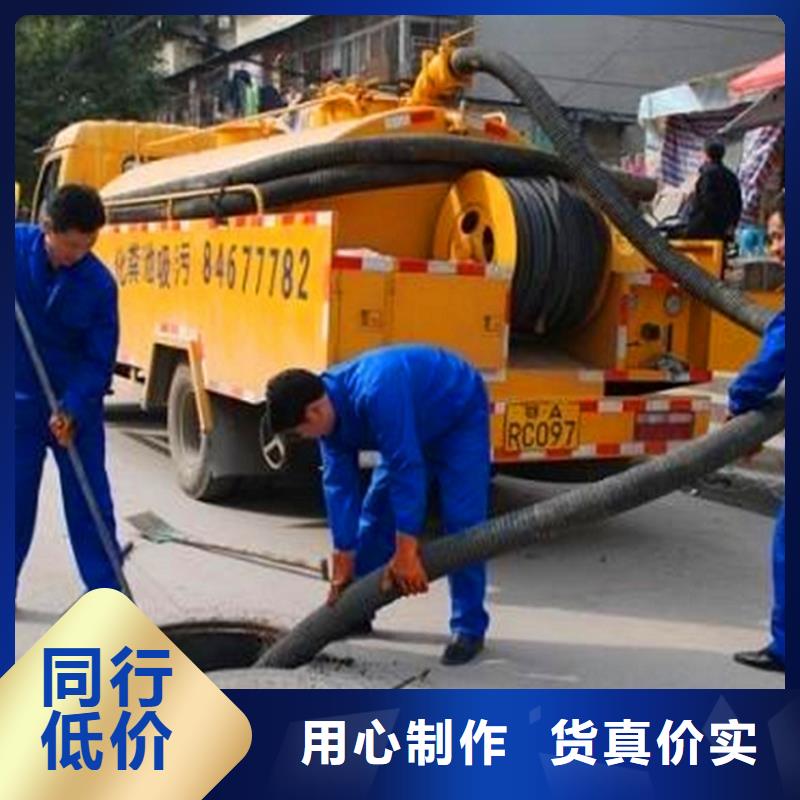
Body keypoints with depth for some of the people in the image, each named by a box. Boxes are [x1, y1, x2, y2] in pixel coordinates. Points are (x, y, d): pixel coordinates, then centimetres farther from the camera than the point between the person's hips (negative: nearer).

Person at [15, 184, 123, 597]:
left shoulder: (99, 284, -13)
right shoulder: (16, 245, -10)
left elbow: (100, 360, -10)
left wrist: (72, 410, -21)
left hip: (77, 405, -1)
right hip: (20, 400, 1)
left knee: (89, 501, 4)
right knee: (16, 497, 8)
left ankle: (108, 597, 12)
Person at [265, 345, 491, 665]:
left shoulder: (376, 394, -41)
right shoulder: (329, 410, -14)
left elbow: (407, 470, -41)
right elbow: (340, 486, -11)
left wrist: (406, 553, -37)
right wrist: (343, 565, -10)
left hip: (460, 415, -8)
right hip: (415, 426, 8)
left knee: (461, 521, -16)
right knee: (375, 511, 6)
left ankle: (469, 628, -5)